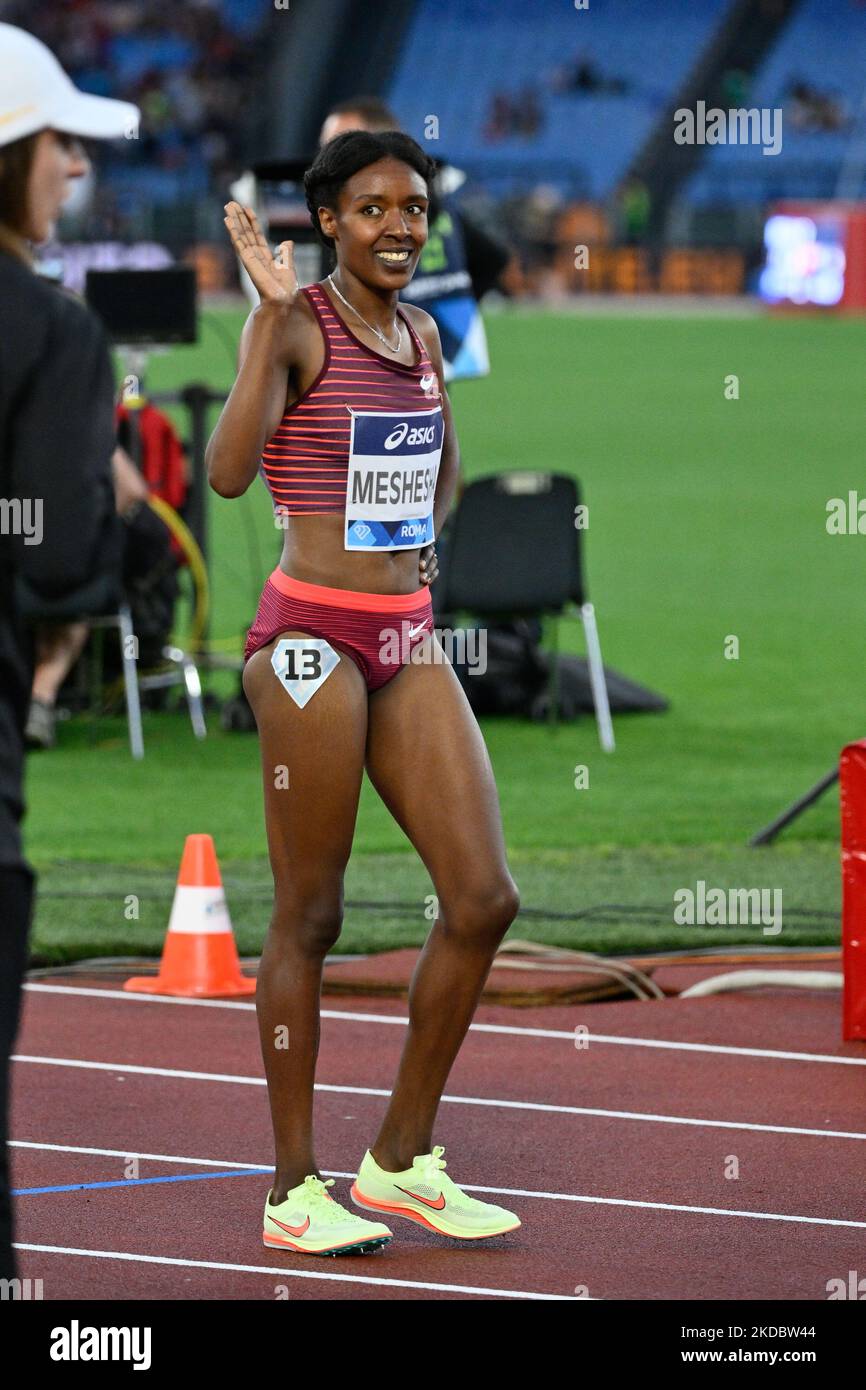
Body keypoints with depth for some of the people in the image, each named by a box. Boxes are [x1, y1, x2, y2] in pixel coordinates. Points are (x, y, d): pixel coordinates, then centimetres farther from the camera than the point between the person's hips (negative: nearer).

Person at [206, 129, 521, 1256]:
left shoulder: (422, 335, 13)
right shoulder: (296, 326, -8)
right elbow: (228, 470, -23)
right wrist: (273, 313, -25)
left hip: (409, 636, 7)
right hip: (315, 634, -7)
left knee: (483, 897, 0)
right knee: (309, 917, -2)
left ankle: (403, 1158, 13)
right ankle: (295, 1189, 7)